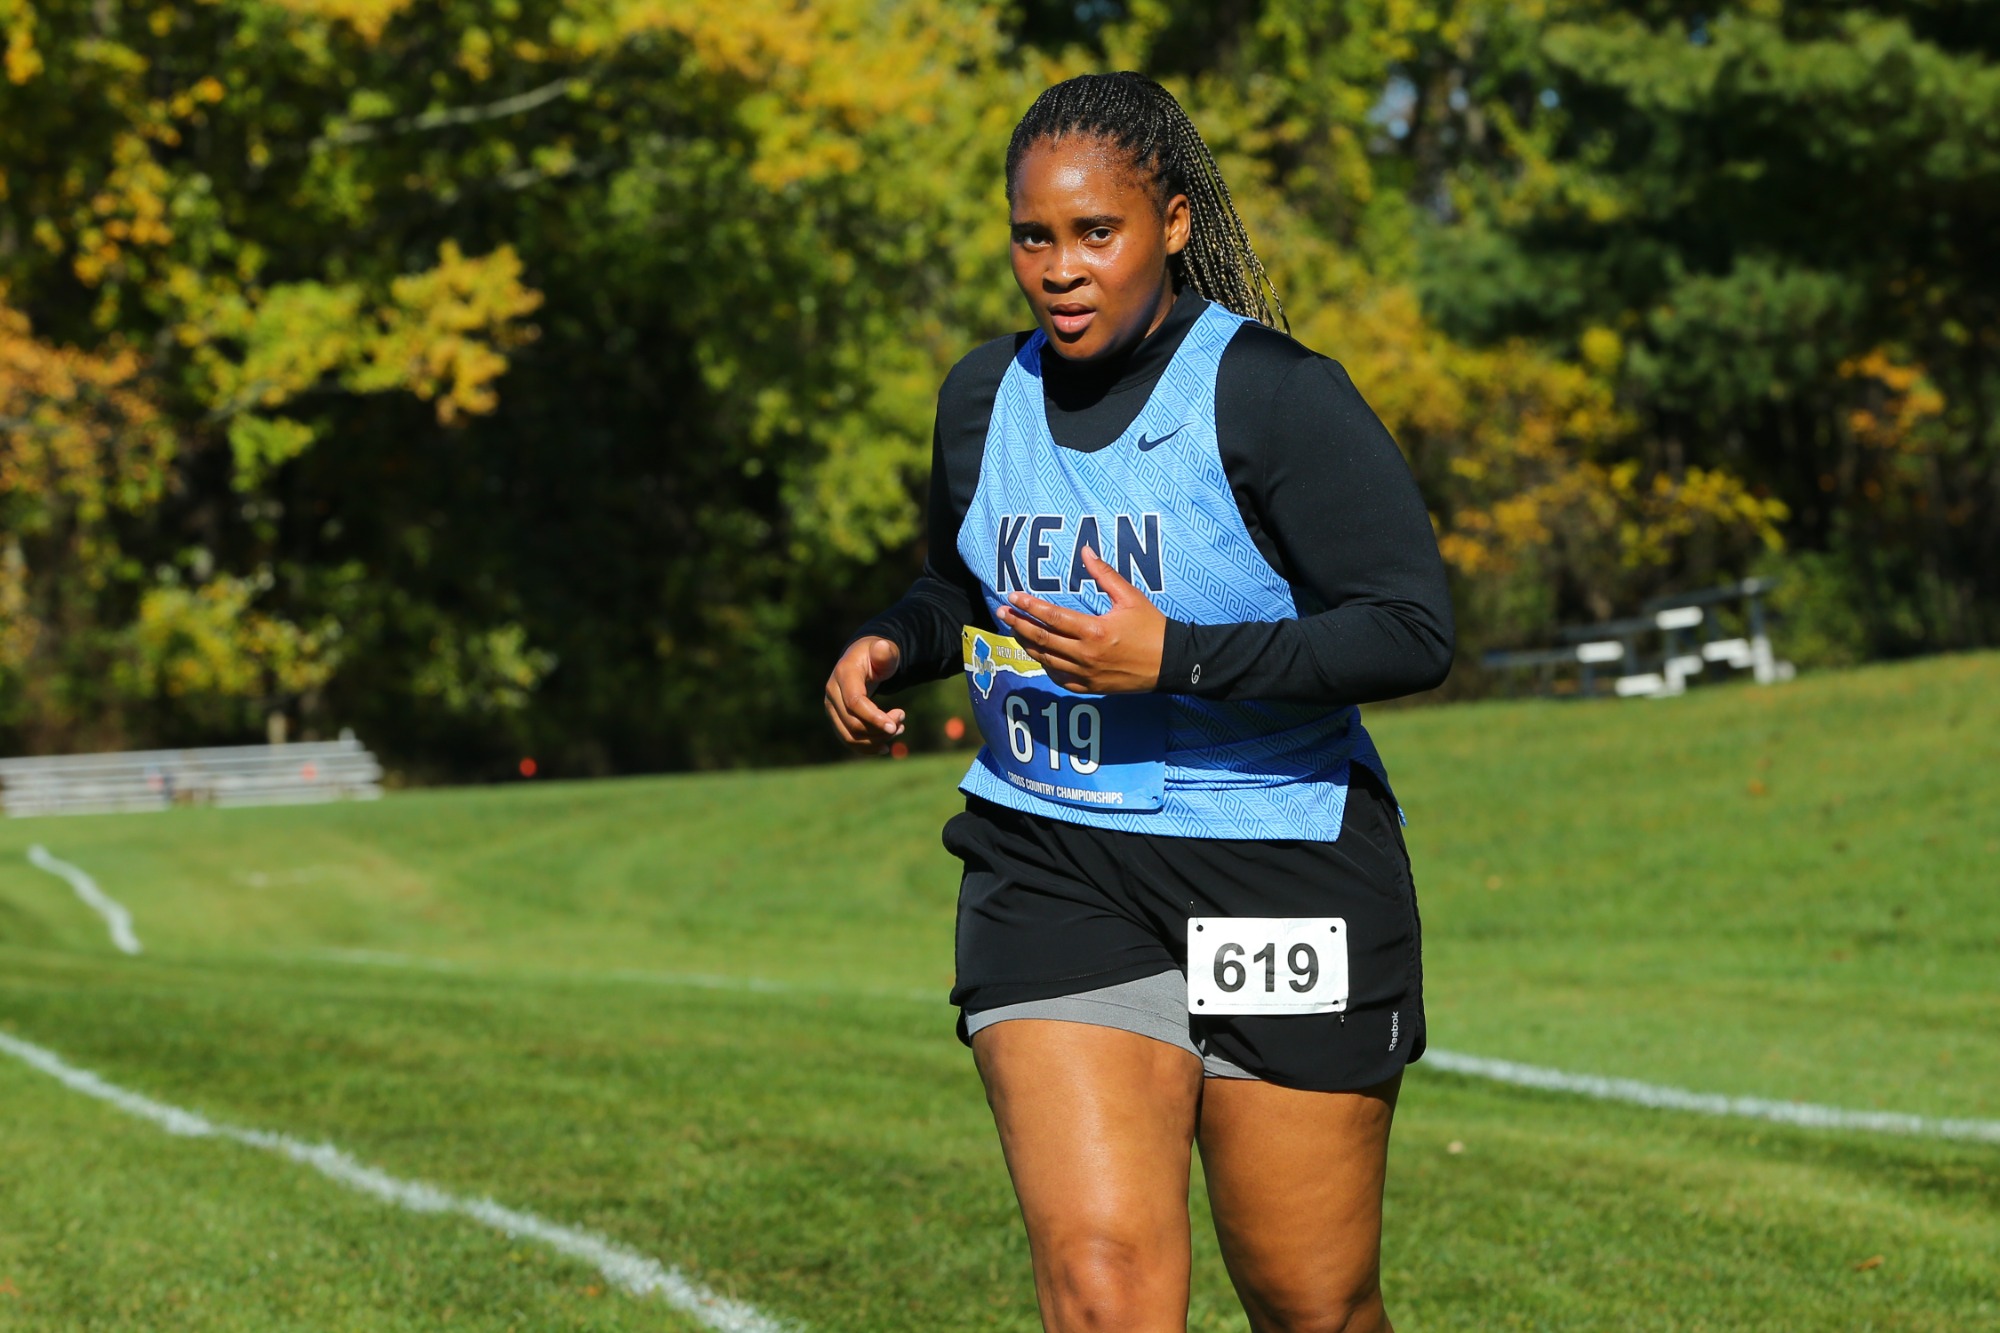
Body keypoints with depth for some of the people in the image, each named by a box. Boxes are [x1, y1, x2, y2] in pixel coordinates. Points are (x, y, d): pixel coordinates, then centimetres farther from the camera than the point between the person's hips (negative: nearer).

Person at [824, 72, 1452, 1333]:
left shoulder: (1274, 395, -11)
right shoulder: (983, 397, 8)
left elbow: (1414, 629, -16)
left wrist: (1173, 659, -24)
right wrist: (892, 646, 5)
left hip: (1280, 880, -3)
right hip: (1050, 865, 4)